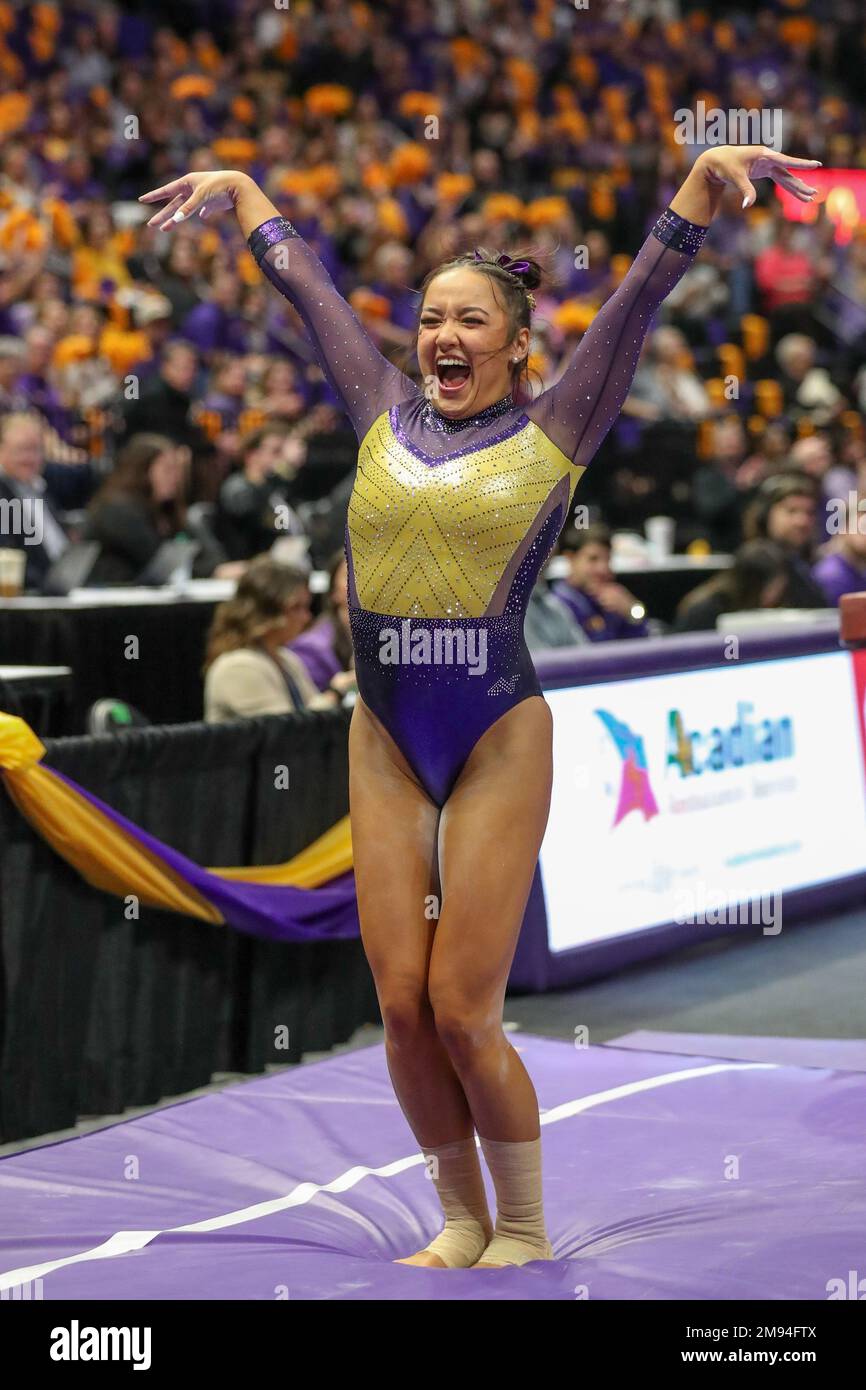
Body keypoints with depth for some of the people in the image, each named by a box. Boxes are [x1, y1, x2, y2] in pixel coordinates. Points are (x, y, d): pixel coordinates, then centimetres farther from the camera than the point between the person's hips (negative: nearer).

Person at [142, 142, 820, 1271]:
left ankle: (526, 1233, 14)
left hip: (499, 743, -4)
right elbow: (305, 283, 19)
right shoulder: (384, 415, 9)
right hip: (385, 742, 4)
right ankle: (461, 1219, 20)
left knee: (462, 1013, -4)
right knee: (402, 1006, 3)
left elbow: (648, 281, -4)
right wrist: (234, 189, 29)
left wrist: (711, 173, -13)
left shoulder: (554, 432, 0)